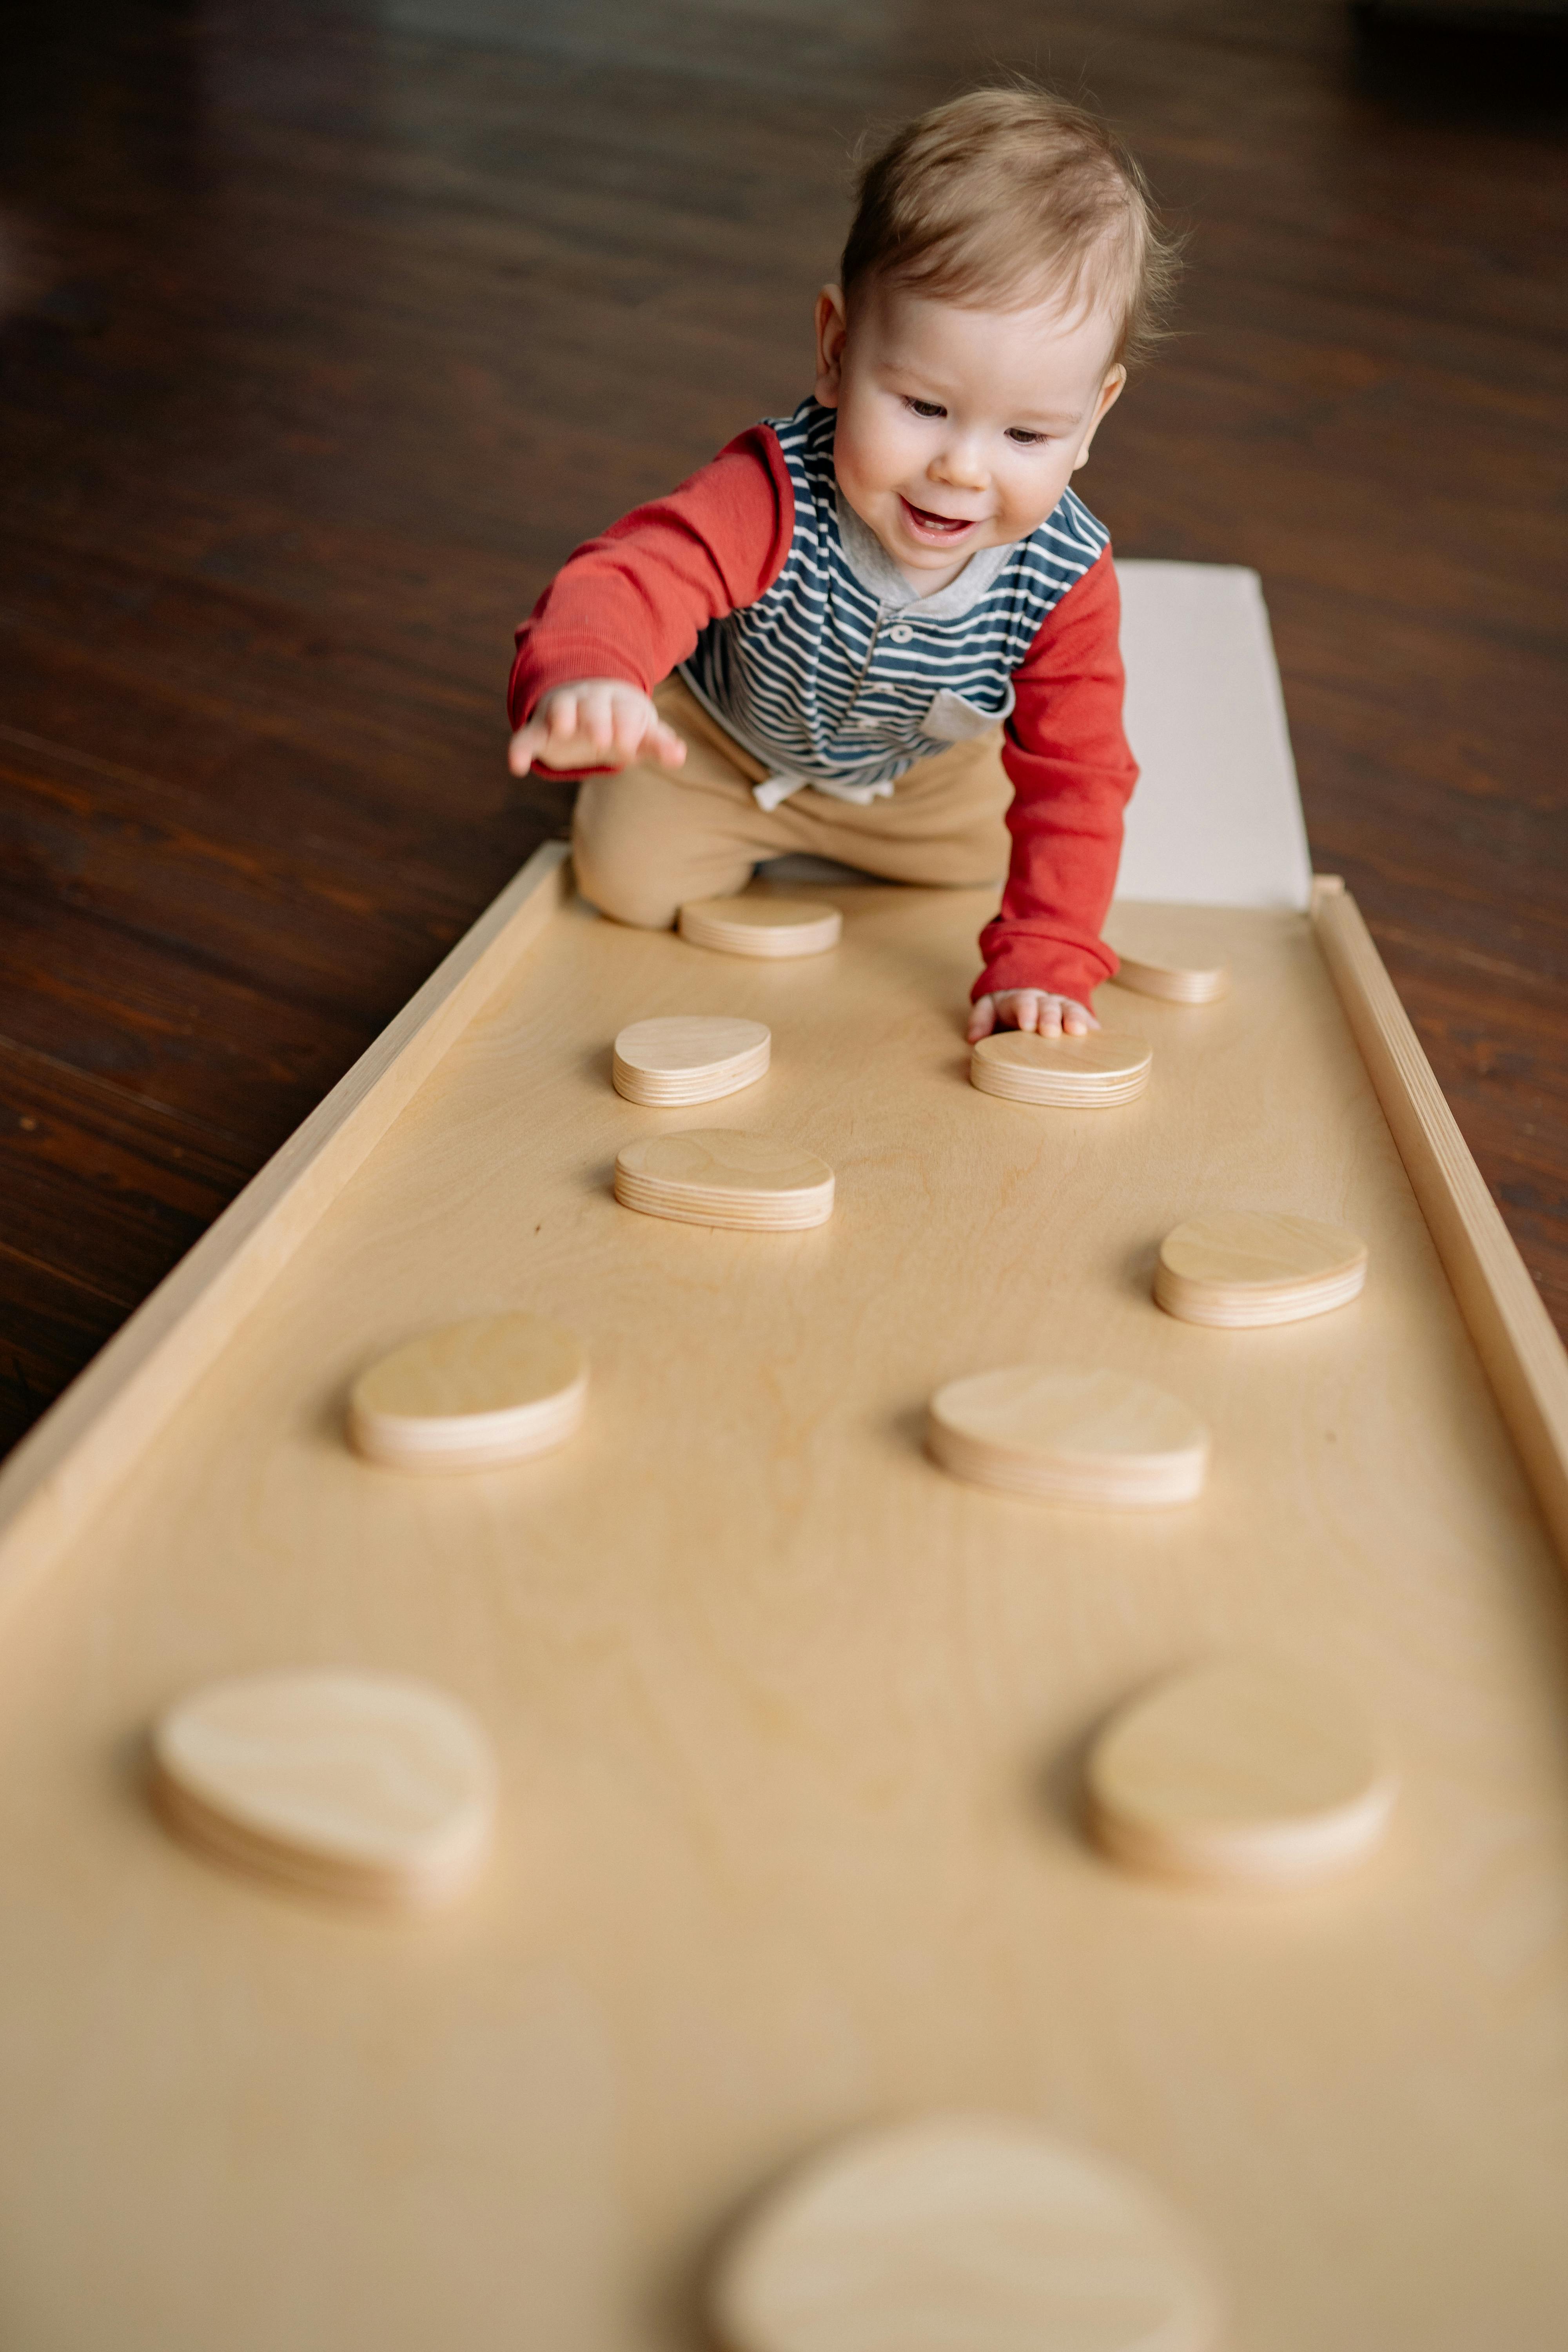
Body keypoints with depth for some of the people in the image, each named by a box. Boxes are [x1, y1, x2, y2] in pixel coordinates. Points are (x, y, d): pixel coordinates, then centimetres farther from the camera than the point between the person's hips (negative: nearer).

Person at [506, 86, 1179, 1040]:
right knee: (627, 875, -7)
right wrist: (581, 683, -83)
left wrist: (1039, 967, -37)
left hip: (920, 775, 2)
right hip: (723, 745, -2)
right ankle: (758, 834, 26)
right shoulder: (774, 499, -44)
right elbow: (630, 578, -58)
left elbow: (1075, 781, -29)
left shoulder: (1066, 583, -34)